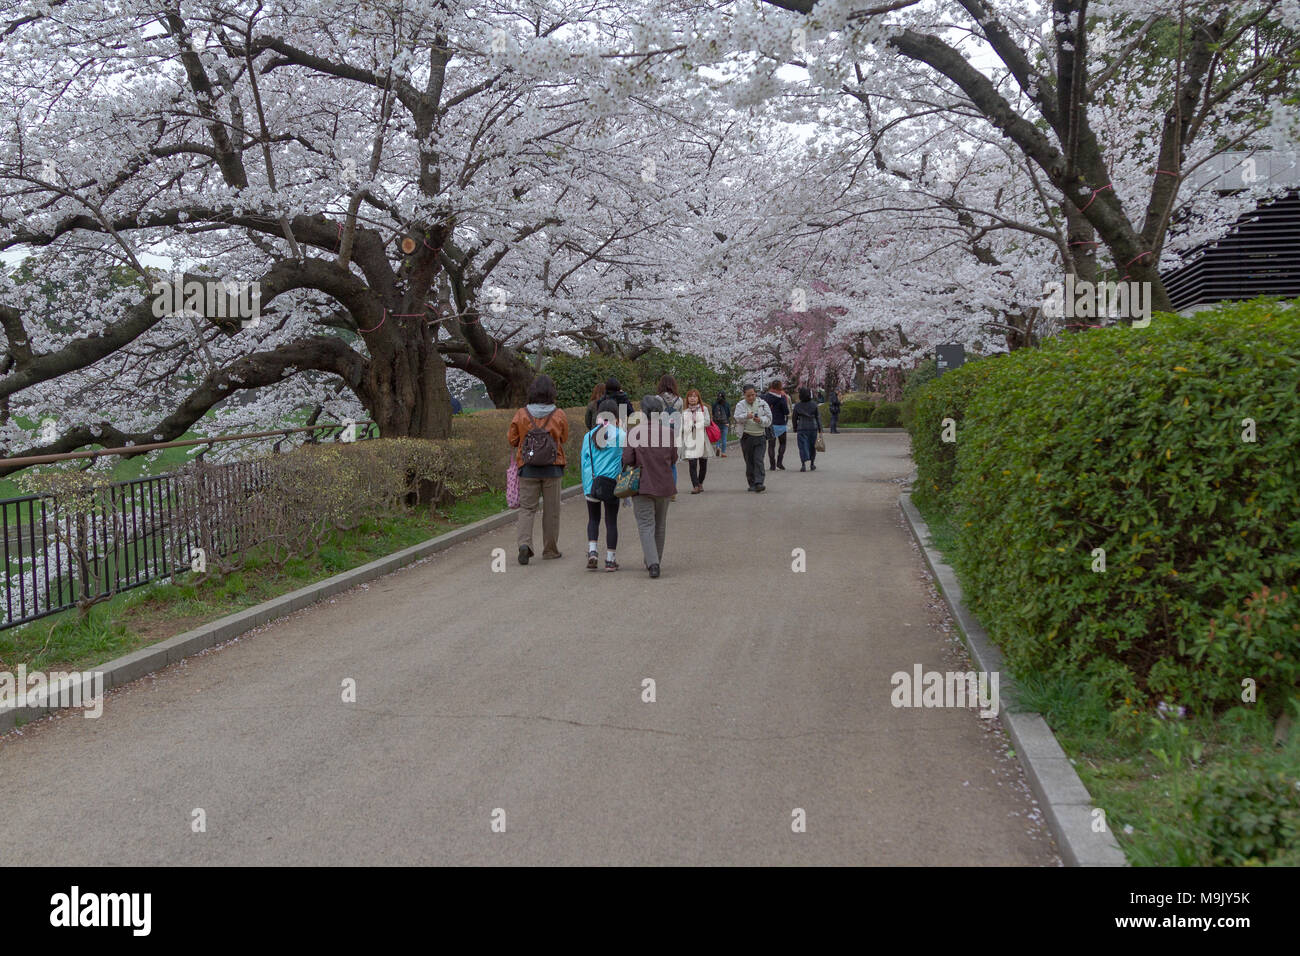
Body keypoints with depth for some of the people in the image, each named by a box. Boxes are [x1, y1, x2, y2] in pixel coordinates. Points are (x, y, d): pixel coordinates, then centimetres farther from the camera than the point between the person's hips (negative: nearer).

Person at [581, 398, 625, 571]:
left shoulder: (588, 436, 2)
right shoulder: (622, 435, -4)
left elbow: (584, 463, 4)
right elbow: (626, 462, -2)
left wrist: (586, 486, 11)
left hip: (592, 484, 2)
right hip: (612, 483, -2)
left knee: (593, 519, 17)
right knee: (611, 521, 7)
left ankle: (592, 552, 0)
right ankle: (610, 560, 11)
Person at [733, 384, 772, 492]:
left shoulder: (762, 404, 6)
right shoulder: (740, 405, 3)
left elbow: (769, 419, 4)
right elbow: (738, 417, -15)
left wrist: (760, 420, -17)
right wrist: (746, 416, -35)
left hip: (760, 436, 0)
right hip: (746, 437, 0)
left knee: (758, 460, -10)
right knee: (749, 461, 5)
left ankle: (759, 483, -13)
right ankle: (752, 484, 14)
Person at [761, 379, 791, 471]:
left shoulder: (766, 396, -1)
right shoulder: (782, 397, -11)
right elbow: (786, 411, -14)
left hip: (769, 424, 3)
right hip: (780, 424, -3)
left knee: (771, 445, 7)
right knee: (782, 443, 15)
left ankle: (772, 465, 2)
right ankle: (779, 462, 0)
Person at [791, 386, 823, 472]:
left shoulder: (797, 406, -1)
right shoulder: (814, 405, 1)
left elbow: (794, 419, 5)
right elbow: (818, 417, 1)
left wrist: (795, 430, 14)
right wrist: (820, 429, 5)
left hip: (801, 429, -1)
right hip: (813, 427, 1)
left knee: (803, 446, -4)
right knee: (812, 446, 14)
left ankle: (803, 464, -20)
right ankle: (812, 464, 22)